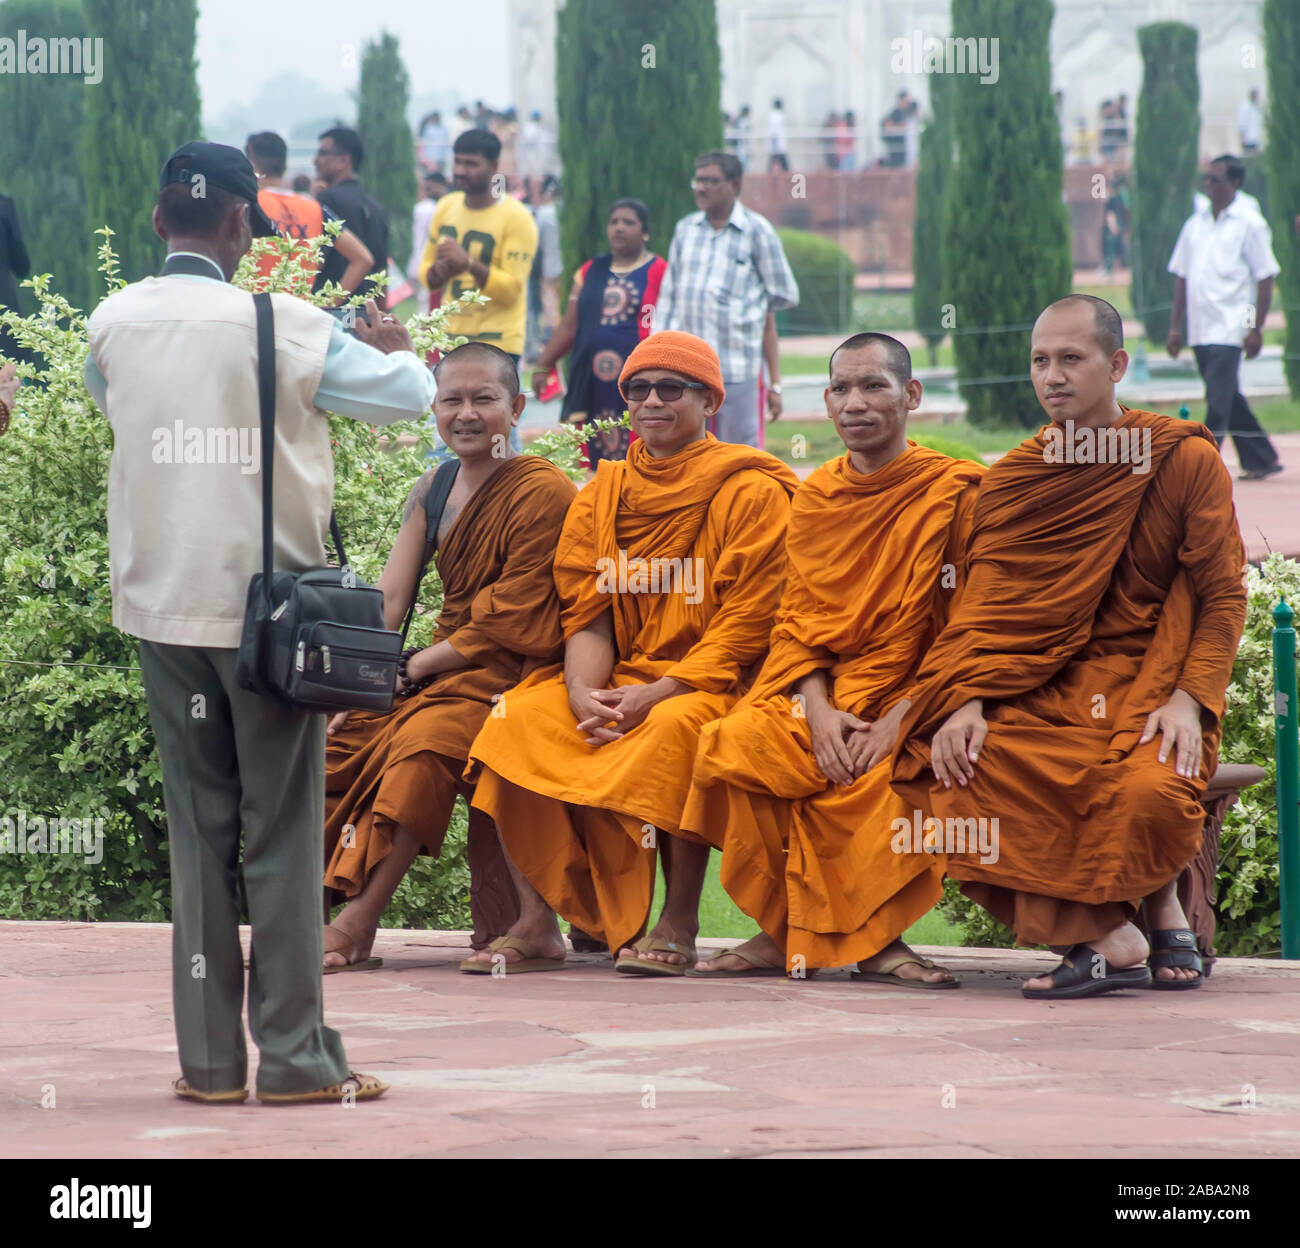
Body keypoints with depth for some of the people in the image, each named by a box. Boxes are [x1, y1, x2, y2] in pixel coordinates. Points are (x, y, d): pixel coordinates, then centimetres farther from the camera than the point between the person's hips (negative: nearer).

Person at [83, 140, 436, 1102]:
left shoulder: (112, 326, -1)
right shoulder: (280, 328, -13)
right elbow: (410, 394, -6)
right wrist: (396, 348, 17)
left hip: (162, 605, 4)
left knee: (198, 825, 10)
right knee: (282, 830, 2)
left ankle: (209, 1057, 9)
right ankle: (293, 1054, 3)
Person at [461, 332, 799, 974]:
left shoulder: (750, 493, -2)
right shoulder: (605, 491, 15)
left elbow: (746, 627, -9)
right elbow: (586, 614, 9)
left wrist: (656, 694, -20)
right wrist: (585, 694, -13)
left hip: (706, 682, -5)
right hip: (616, 680, 5)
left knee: (673, 729, -38)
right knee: (517, 719, -21)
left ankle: (678, 925, -27)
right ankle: (537, 924, -20)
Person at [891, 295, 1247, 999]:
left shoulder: (1186, 460, 2)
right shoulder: (1013, 478, 12)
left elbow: (1224, 597, 1)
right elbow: (985, 609, 7)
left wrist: (1189, 699, -15)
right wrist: (967, 700, -13)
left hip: (1148, 682, -3)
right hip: (1041, 689, 3)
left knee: (1150, 790, -36)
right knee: (964, 764, -30)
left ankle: (1159, 906, 1)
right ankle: (1106, 936, -26)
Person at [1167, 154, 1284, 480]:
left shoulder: (1249, 225, -2)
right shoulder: (1194, 224, 14)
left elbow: (1265, 278, -3)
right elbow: (1181, 277, 17)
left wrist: (1257, 329, -9)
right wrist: (1175, 326, 12)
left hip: (1230, 327, -6)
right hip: (1200, 328, 6)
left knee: (1218, 398, -14)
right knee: (1228, 398, 10)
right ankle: (1262, 459, 21)